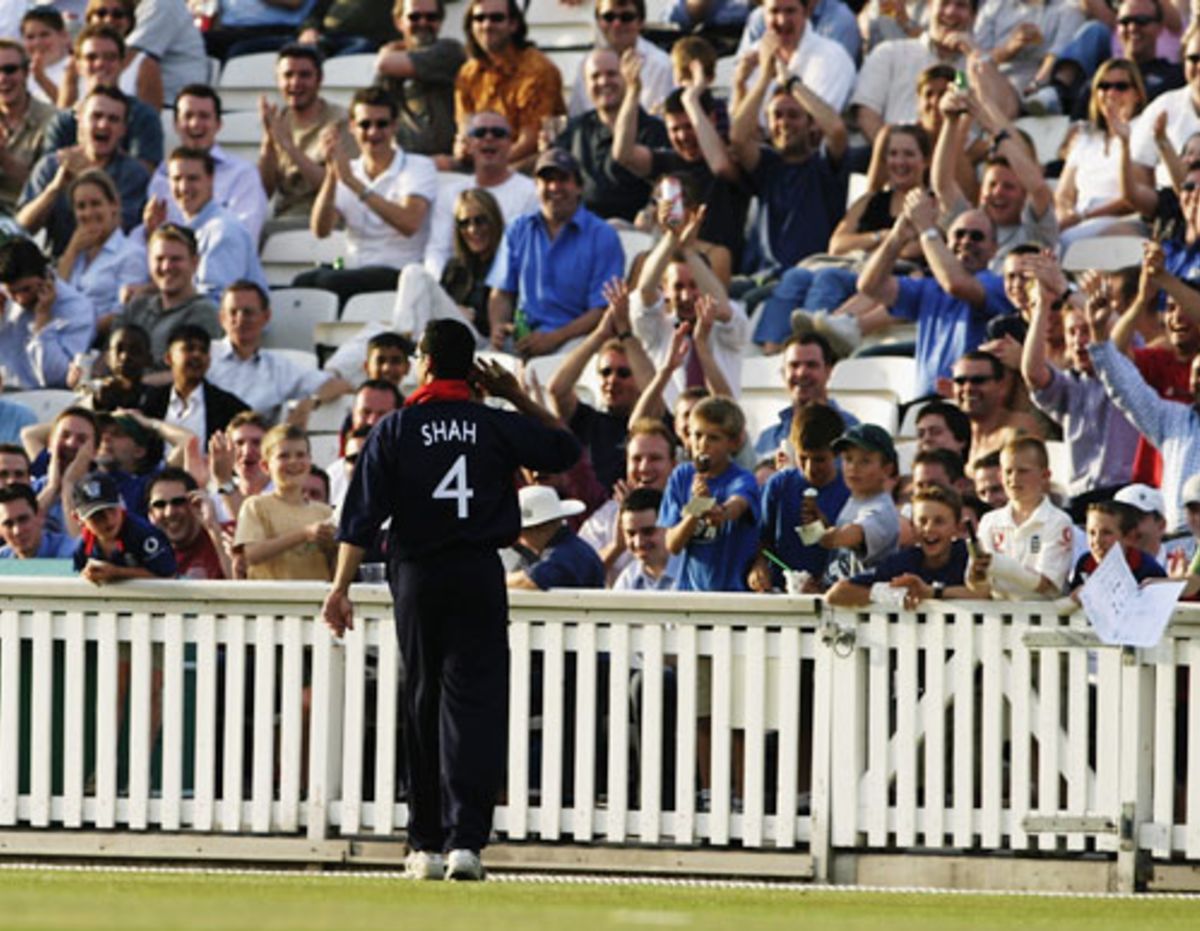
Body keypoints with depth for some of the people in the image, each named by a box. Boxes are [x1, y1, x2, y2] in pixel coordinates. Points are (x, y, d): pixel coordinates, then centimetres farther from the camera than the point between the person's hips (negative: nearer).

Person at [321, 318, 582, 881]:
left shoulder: (395, 430, -1)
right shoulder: (499, 427, 0)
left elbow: (362, 517, -5)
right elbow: (564, 450, 15)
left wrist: (341, 587, -3)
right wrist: (518, 399, 19)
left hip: (417, 578, 1)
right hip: (481, 576, -1)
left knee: (422, 705, 11)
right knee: (474, 703, -5)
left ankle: (427, 844, 14)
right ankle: (465, 839, -18)